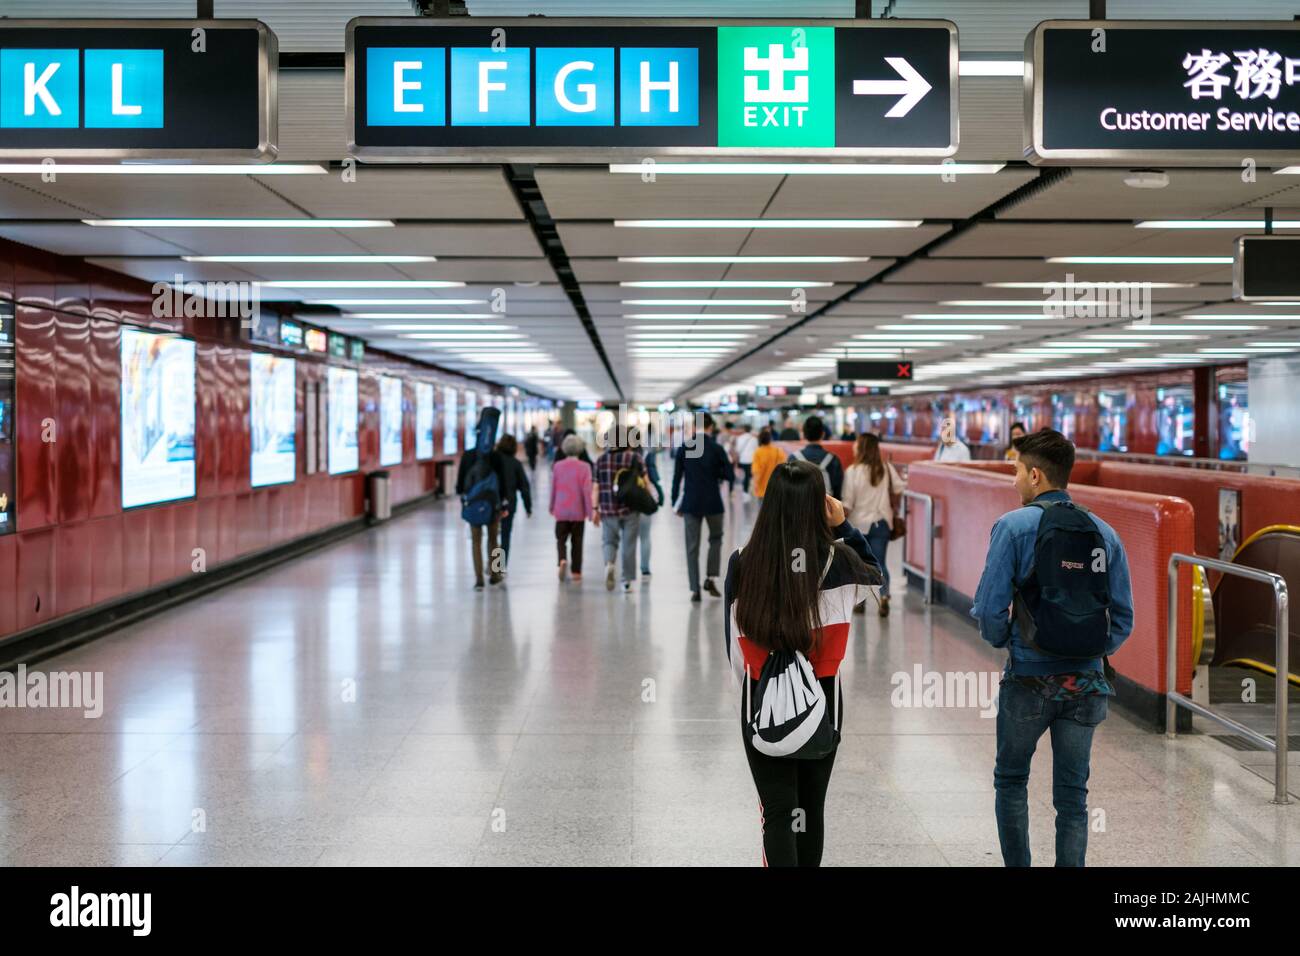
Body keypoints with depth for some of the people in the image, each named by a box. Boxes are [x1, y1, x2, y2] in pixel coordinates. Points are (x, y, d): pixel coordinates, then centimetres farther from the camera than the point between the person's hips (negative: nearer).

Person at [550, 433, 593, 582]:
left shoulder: (557, 466, -2)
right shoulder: (584, 467, -9)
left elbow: (553, 488, 5)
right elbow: (586, 491, -10)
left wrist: (552, 507, 18)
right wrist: (590, 512, -3)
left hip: (561, 511, 1)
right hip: (578, 512, -1)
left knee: (561, 539, 9)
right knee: (577, 541, 10)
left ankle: (563, 560, -18)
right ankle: (576, 571, 12)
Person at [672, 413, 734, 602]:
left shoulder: (683, 449, -1)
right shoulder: (716, 448, -6)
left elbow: (677, 477, 1)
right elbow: (730, 475, -7)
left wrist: (676, 503, 8)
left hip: (691, 503, 1)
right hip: (712, 502, -1)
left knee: (692, 546, 5)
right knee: (716, 538, 20)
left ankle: (695, 589, 2)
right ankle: (710, 578, 9)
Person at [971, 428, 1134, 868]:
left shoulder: (1013, 526, -10)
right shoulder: (1104, 533, 2)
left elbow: (989, 607, -14)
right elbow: (1123, 617, 2)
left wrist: (1002, 641, 5)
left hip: (1029, 678, -3)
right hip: (1086, 682, 3)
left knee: (1010, 780, 17)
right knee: (1072, 794, 11)